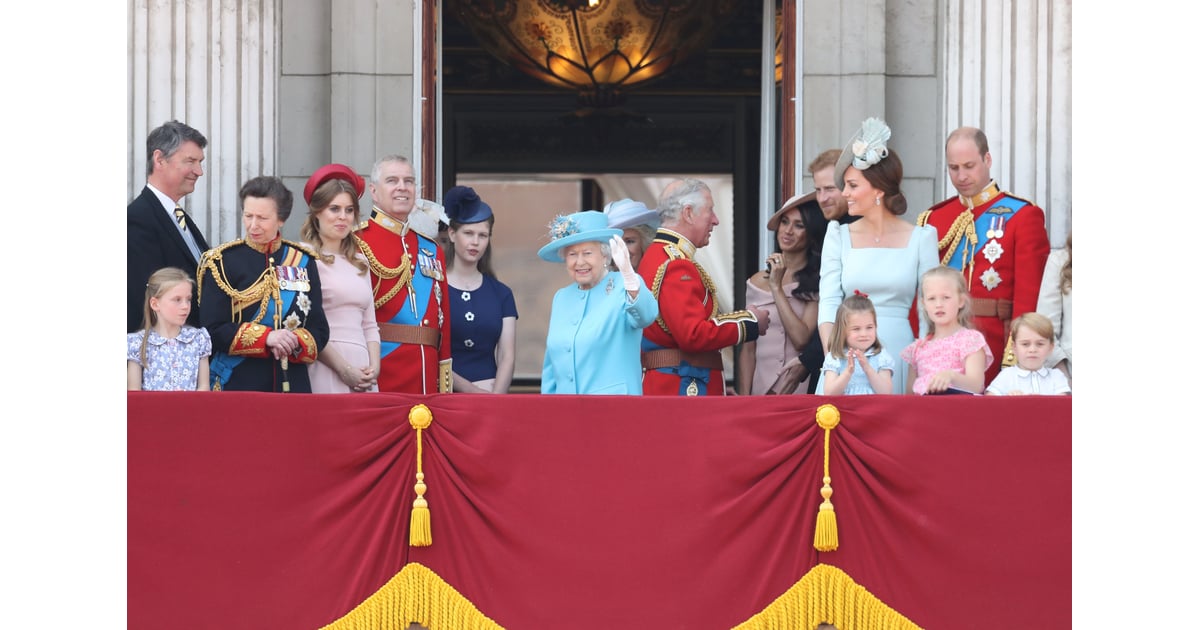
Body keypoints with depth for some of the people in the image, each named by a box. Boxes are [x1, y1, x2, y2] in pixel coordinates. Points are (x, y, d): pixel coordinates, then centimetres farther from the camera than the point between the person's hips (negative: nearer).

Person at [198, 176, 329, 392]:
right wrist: (266, 337, -18)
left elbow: (319, 330, 8)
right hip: (237, 385, -3)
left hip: (293, 384, 3)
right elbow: (212, 330, -7)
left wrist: (295, 342, -14)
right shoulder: (222, 262, 0)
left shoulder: (303, 261, 9)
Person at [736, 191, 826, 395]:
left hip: (802, 389, -4)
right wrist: (744, 398, -1)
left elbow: (802, 339, -14)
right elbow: (748, 349, 9)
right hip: (760, 391, 4)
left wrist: (776, 287, -10)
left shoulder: (818, 282, -6)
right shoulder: (758, 281, 8)